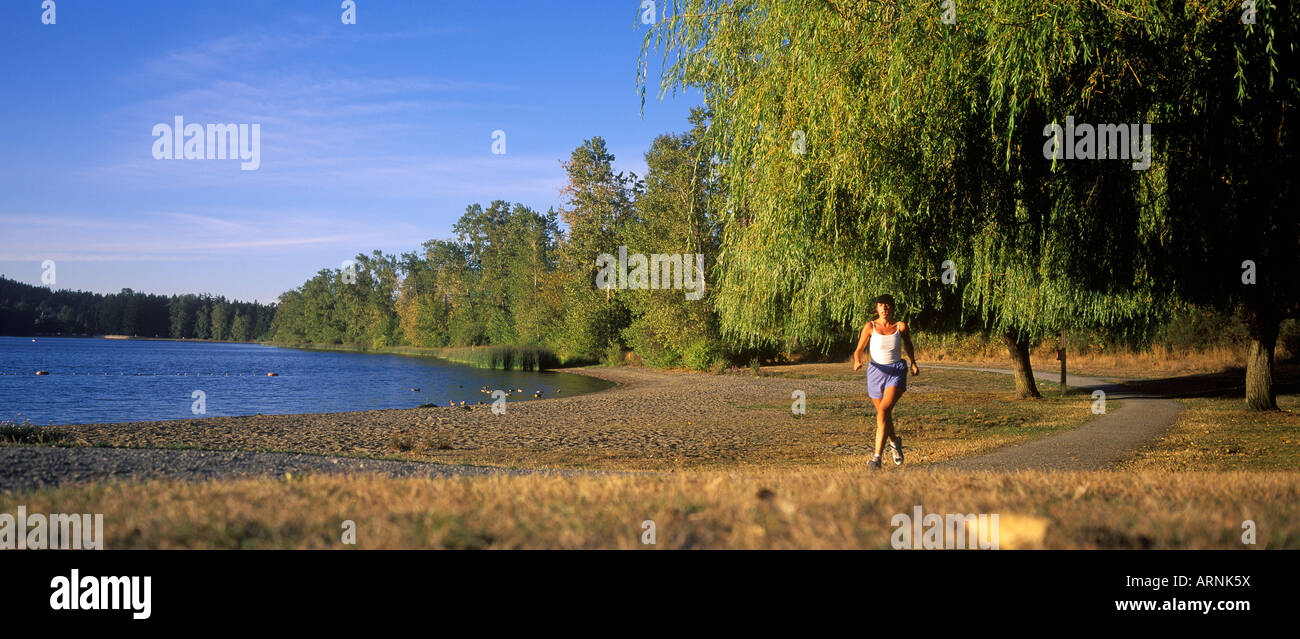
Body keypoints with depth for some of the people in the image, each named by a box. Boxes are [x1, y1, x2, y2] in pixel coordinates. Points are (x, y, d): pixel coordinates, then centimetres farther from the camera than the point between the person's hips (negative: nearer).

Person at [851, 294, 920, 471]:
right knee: (882, 414, 16)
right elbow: (859, 350, -2)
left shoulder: (900, 326, -2)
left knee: (883, 410, -22)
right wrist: (857, 362, -22)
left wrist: (913, 363, 17)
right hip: (876, 371, 2)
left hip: (896, 372, -2)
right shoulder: (870, 327, -3)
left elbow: (908, 345, 19)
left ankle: (877, 457, -24)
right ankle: (894, 442, 49)